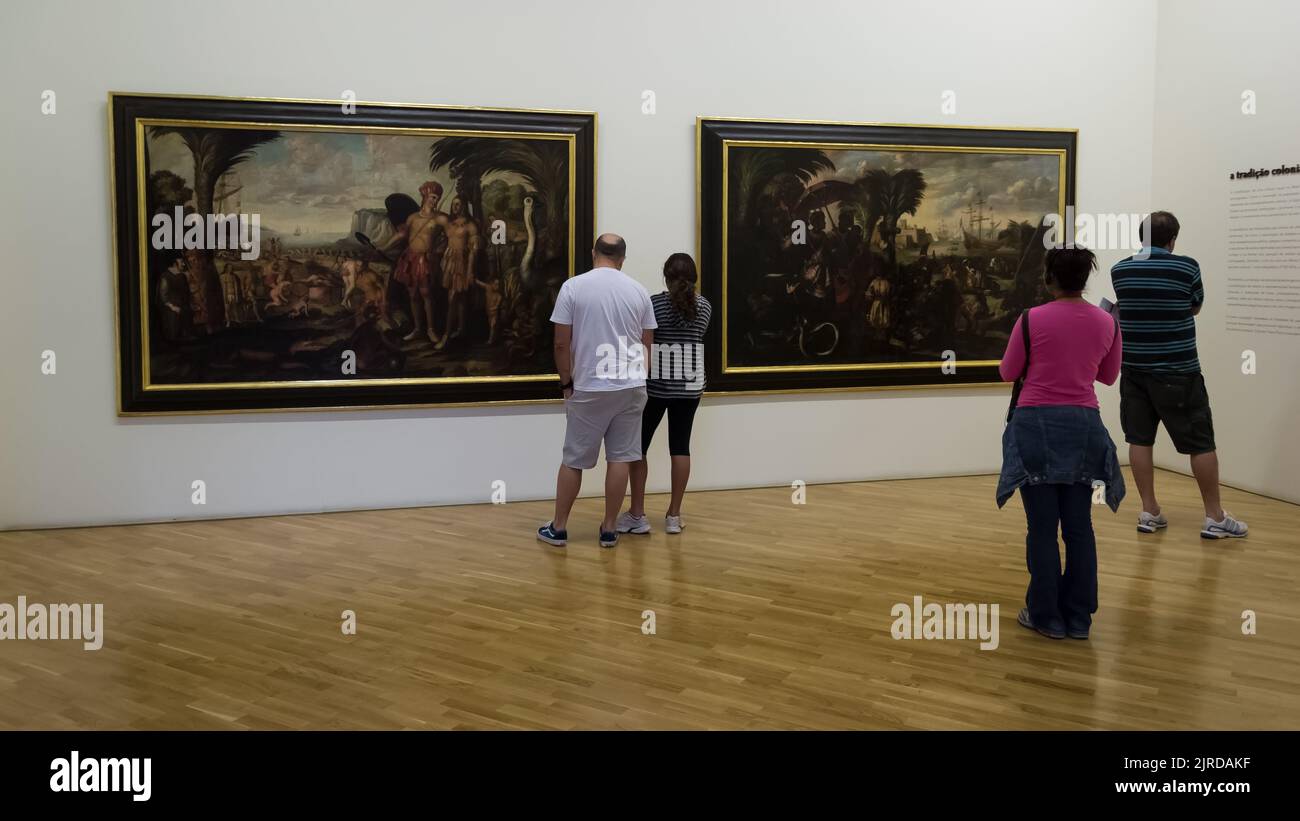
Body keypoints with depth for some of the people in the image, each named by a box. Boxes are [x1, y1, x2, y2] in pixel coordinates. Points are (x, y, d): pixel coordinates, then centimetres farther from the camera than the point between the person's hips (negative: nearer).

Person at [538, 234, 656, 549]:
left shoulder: (573, 287, -7)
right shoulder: (638, 290, 2)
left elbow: (561, 342, -8)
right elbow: (647, 342, 8)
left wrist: (566, 382, 5)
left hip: (589, 388, -2)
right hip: (631, 386, 2)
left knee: (573, 460, 8)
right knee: (620, 458, 8)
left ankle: (558, 528, 16)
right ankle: (609, 529, 12)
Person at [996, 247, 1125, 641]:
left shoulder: (1032, 319, -10)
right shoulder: (1107, 322, 2)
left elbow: (1008, 373, 1)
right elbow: (1108, 376, 15)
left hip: (1037, 426, -4)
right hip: (1084, 427, 4)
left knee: (1042, 528, 3)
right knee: (1079, 527, 10)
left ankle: (1047, 616, 10)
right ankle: (1078, 617, 17)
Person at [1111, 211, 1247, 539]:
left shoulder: (1119, 270, 1)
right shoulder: (1186, 267, -8)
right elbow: (1195, 307, 10)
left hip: (1134, 369, 4)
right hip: (1177, 371, -4)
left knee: (1140, 439, 8)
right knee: (1201, 443, 4)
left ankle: (1149, 512, 10)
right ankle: (1214, 517, 8)